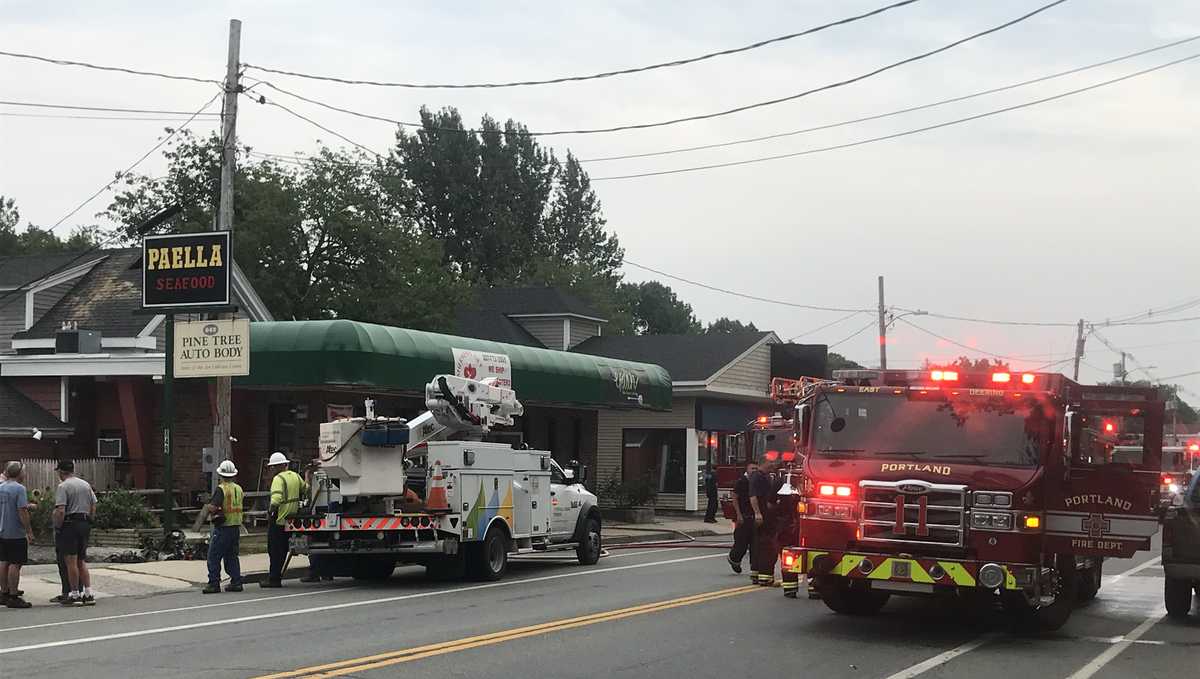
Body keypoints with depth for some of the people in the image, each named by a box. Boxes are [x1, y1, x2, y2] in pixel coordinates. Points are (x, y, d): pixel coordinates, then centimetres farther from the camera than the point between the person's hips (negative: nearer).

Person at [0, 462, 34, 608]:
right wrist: (29, 531, -14)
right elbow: (22, 512, -19)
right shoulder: (19, 489, -15)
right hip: (16, 534, -8)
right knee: (15, 564, -6)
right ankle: (13, 597, -6)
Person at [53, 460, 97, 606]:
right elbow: (93, 507, 11)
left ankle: (75, 594, -3)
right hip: (85, 524, 7)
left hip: (69, 524, -7)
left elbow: (60, 511, -18)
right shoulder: (86, 484, 11)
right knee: (81, 561, 13)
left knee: (71, 561, -3)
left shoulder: (63, 487, -10)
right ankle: (88, 593, 8)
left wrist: (57, 526, -6)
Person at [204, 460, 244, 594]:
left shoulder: (221, 489, -14)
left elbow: (213, 507, -24)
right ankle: (236, 582, 11)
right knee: (232, 555, 14)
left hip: (223, 527, -7)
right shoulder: (239, 489, 9)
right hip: (236, 526, 7)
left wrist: (210, 509, -1)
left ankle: (214, 583, -4)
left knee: (214, 556, -1)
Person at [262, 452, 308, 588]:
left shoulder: (278, 479, -15)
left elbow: (276, 498, -27)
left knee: (274, 550, -1)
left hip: (279, 519, -8)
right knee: (283, 549, 14)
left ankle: (274, 579, -1)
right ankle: (275, 576, 20)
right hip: (291, 519, 8)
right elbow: (306, 490, 18)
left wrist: (271, 510, -15)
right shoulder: (295, 476, 10)